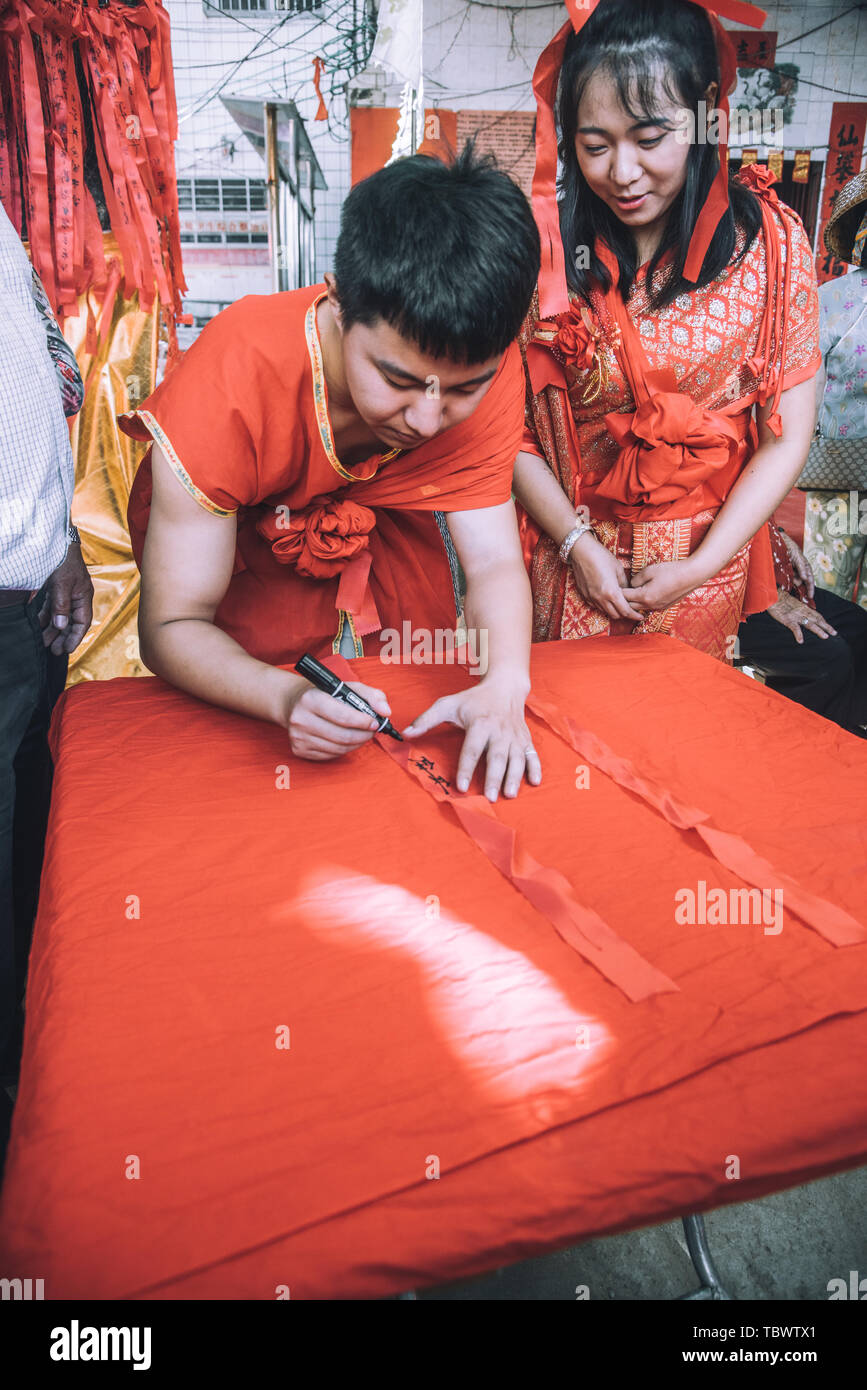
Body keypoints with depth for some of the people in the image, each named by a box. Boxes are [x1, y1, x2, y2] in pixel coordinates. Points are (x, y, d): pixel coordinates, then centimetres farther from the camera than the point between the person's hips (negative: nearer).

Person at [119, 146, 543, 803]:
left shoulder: (485, 369, -29)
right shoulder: (231, 380, -39)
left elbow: (493, 561, -25)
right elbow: (172, 626, -35)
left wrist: (505, 684, -47)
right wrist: (287, 697, -56)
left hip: (374, 512, 4)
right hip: (215, 528, -3)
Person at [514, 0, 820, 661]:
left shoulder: (770, 240, -9)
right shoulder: (542, 246, -10)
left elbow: (787, 437, -7)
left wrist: (700, 566, -13)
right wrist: (578, 543, -13)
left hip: (707, 564, 1)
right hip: (571, 561, 0)